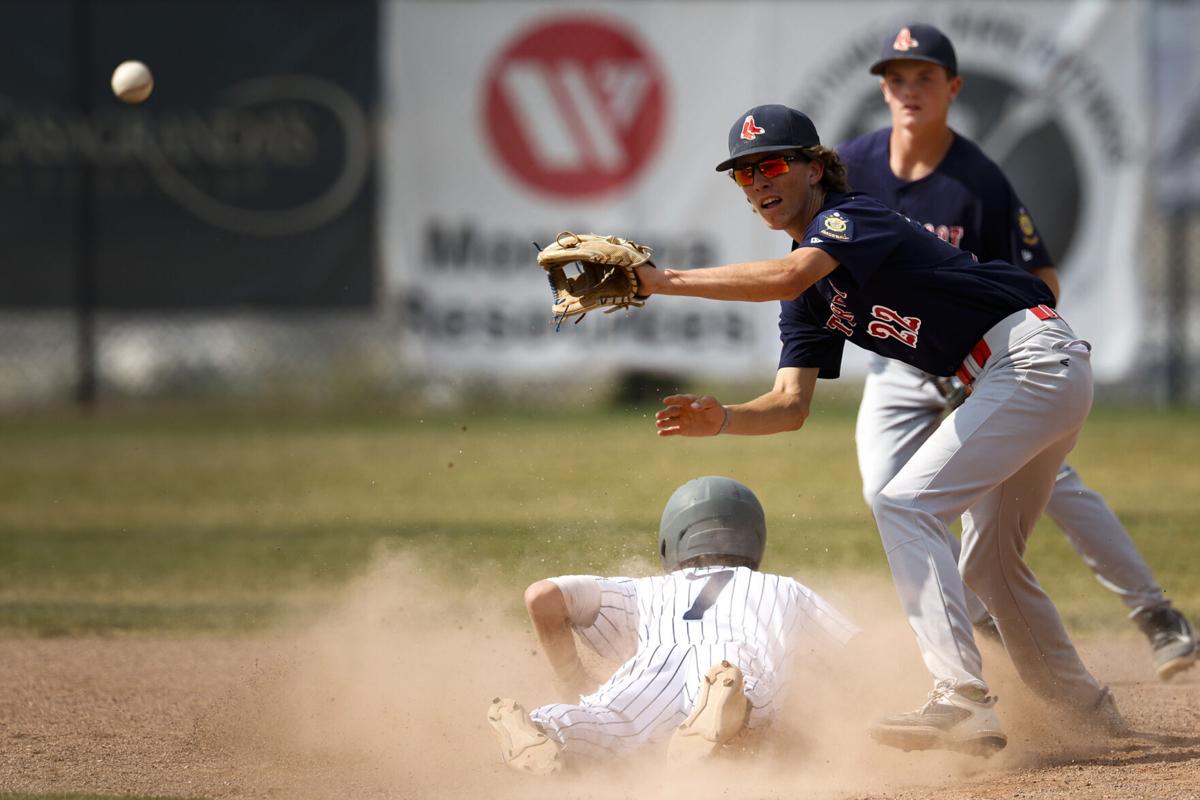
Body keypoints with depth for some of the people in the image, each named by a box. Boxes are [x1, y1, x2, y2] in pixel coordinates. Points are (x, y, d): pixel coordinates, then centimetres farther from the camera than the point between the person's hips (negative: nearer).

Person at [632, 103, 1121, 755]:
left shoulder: (850, 216, -12)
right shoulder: (809, 296, 16)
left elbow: (786, 277, -32)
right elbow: (791, 405, 9)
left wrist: (663, 280, -30)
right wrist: (722, 420, -11)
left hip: (1033, 355, -10)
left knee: (905, 505, -18)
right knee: (989, 563, 19)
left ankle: (960, 702, -26)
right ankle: (1086, 712, 32)